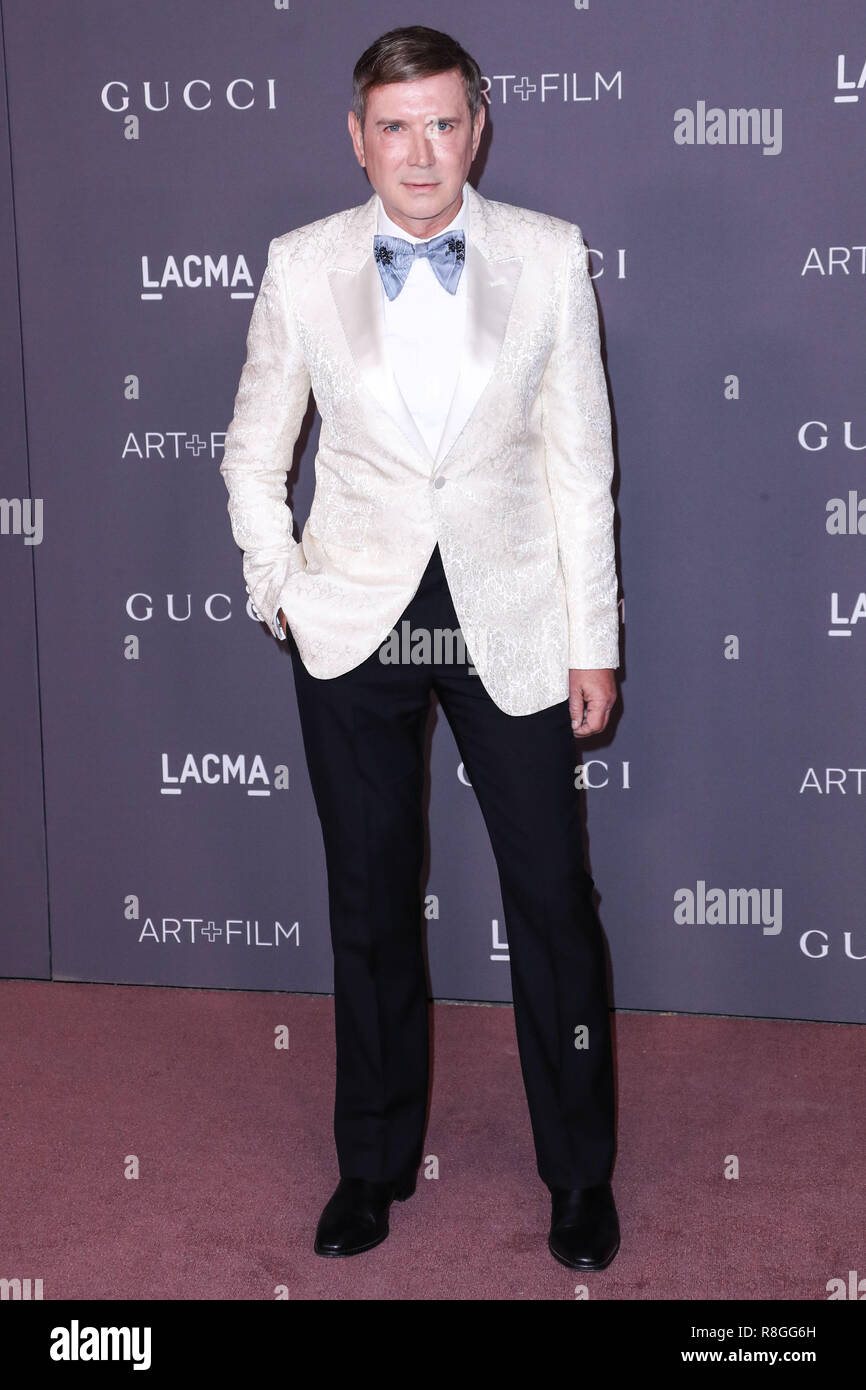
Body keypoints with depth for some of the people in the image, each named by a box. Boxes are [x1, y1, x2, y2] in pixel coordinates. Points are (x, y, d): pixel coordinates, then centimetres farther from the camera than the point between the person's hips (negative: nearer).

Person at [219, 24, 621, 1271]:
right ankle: (375, 1163, 30)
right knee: (370, 904, 12)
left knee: (553, 900, 4)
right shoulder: (301, 265, -1)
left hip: (510, 622, -1)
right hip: (355, 623, 1)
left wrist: (593, 640, -2)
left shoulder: (548, 256, -3)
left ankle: (581, 1173, 23)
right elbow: (254, 454, 9)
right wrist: (279, 589, -1)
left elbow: (581, 461, -1)